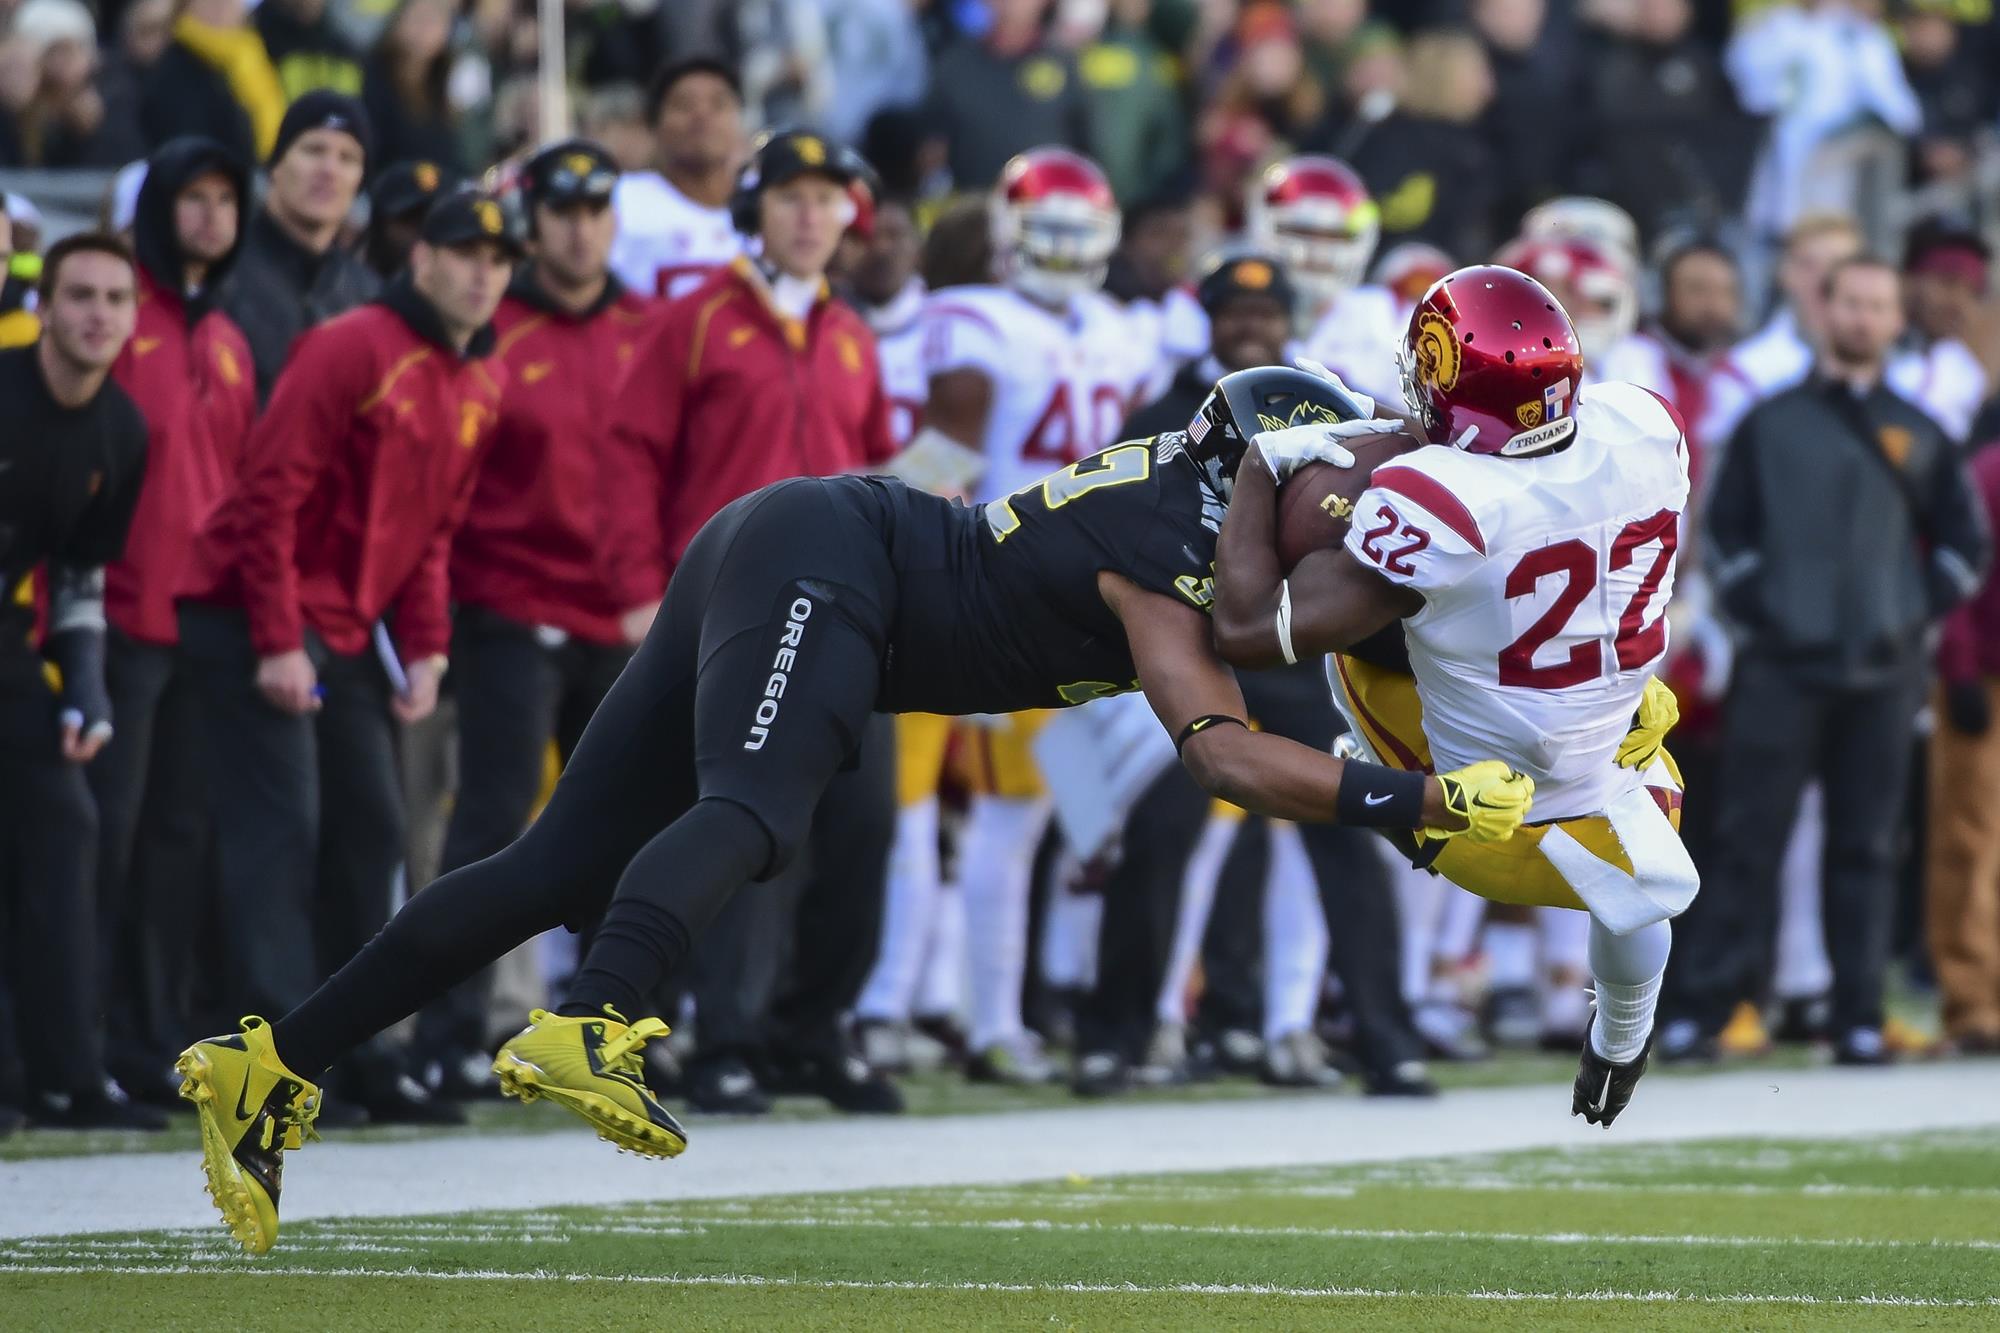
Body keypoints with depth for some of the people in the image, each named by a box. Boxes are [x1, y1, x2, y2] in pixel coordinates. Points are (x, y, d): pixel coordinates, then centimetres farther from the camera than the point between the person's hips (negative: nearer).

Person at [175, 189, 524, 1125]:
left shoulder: (483, 384, 9)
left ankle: (363, 1057, 17)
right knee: (279, 833, -12)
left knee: (369, 835, 9)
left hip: (350, 634, 8)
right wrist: (277, 643, -20)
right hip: (257, 624, -8)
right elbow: (272, 495, -18)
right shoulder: (352, 349, -15)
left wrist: (424, 650, 8)